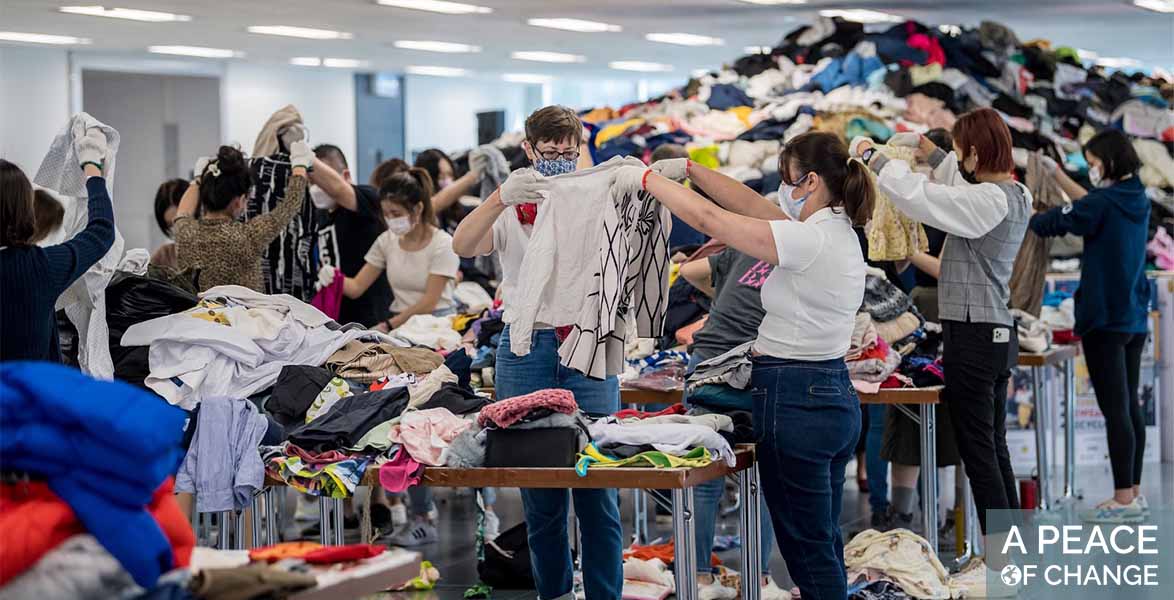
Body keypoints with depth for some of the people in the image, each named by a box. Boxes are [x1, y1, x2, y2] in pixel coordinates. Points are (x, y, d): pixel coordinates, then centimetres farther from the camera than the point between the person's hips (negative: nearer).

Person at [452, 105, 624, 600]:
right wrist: (501, 197, -29)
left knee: (597, 486, -5)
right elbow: (462, 246, -12)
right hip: (526, 348, 1)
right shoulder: (509, 207, 9)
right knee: (538, 487, 3)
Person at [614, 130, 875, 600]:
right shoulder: (838, 230, 7)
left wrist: (648, 178, -6)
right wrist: (688, 169, 11)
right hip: (834, 397, 10)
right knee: (824, 545, 16)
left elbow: (707, 218, -17)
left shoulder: (810, 239, -20)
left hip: (795, 401, -9)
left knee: (808, 549, -1)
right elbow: (750, 204, 15)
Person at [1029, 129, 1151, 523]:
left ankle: (1123, 499, -4)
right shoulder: (1138, 201, 8)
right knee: (1130, 405, 13)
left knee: (1114, 408, -6)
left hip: (1104, 320, -9)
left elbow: (1045, 224, -10)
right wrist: (1057, 176, 27)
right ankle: (1133, 493, 18)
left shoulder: (1104, 204, -15)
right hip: (1135, 318, 9)